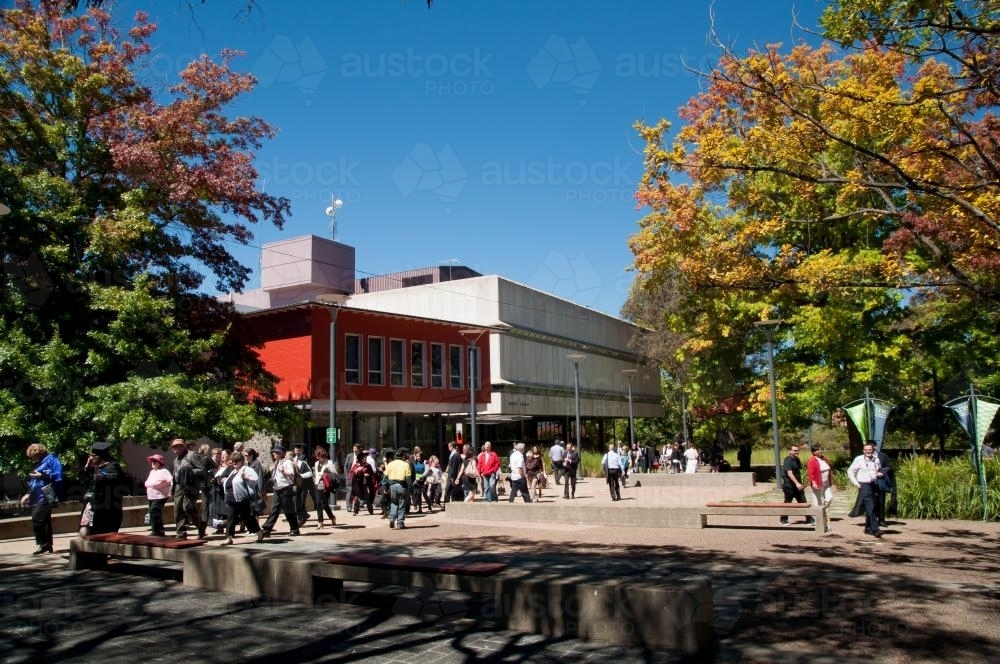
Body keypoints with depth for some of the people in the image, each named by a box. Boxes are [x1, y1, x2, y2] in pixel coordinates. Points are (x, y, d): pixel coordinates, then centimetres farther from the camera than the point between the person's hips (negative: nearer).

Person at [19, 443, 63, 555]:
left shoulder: (51, 460, -3)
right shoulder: (38, 464, 21)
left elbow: (58, 476, -13)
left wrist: (42, 475, -15)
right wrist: (28, 494, 18)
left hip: (45, 497, -9)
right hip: (38, 497, 9)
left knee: (36, 520, -15)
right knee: (44, 521, 9)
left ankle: (42, 544, -11)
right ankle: (47, 545, 13)